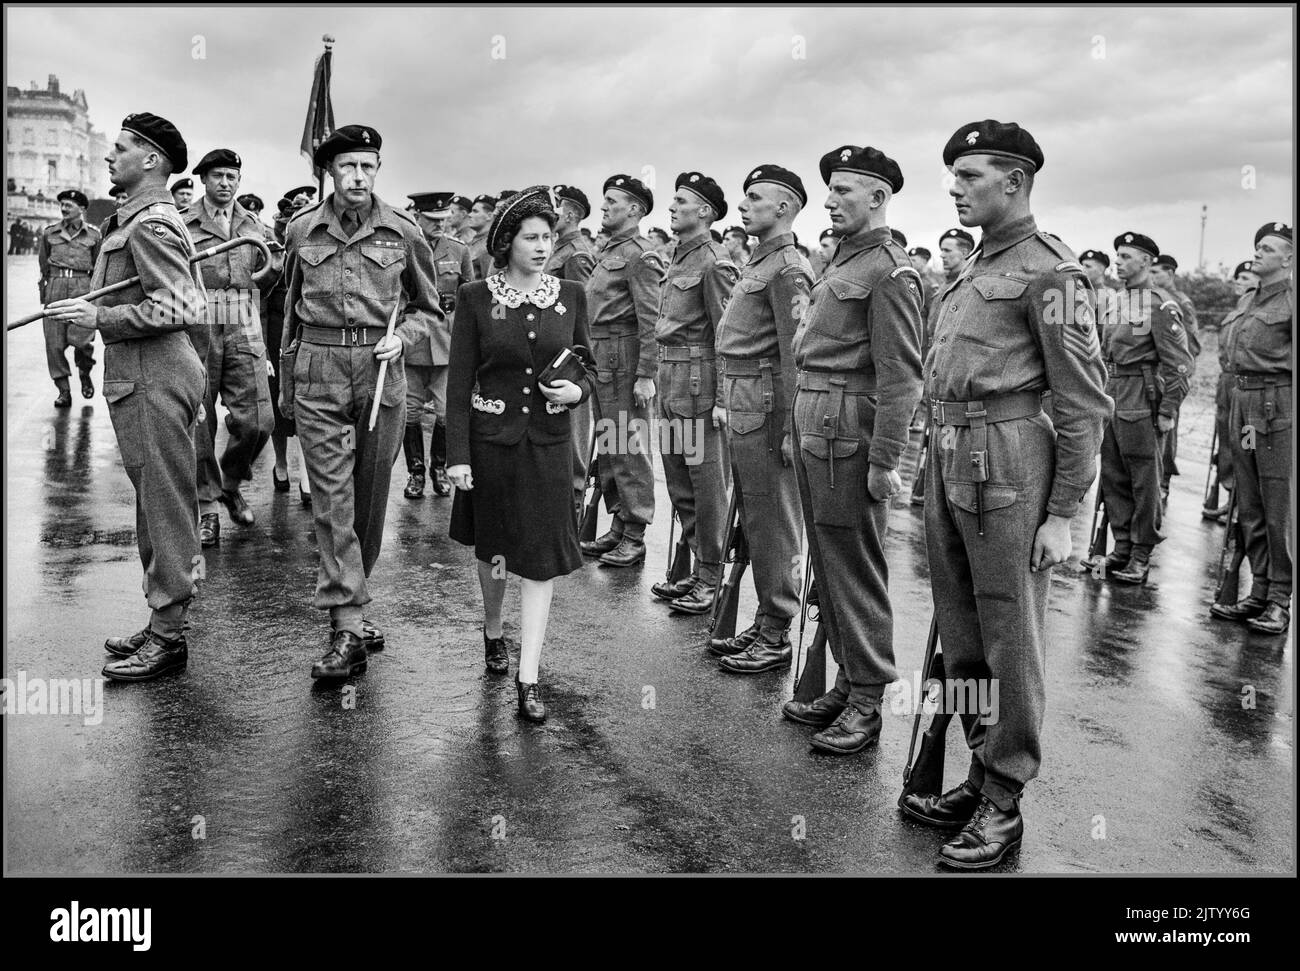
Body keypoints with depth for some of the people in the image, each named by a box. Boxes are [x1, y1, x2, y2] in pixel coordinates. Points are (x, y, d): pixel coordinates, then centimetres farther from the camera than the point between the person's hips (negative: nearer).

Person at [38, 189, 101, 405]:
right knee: (54, 343, -2)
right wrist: (43, 294, 17)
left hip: (82, 285, -2)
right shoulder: (49, 233, 11)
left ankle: (85, 374, 15)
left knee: (81, 339, -16)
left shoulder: (93, 235, 8)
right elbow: (43, 265, 19)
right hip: (55, 286, 2)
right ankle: (64, 391, 7)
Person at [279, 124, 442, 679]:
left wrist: (402, 337, -7)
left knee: (370, 496, 8)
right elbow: (291, 309, 17)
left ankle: (346, 601, 28)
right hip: (318, 373, 0)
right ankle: (347, 628, -6)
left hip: (381, 371, 1)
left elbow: (430, 309, 14)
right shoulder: (302, 229, 6)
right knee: (332, 500, -7)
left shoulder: (403, 233, 2)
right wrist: (285, 383, 20)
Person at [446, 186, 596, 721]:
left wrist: (577, 389, -12)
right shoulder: (476, 298, -5)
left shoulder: (570, 295, 2)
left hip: (547, 442, 1)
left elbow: (588, 368, 11)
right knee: (492, 548, 16)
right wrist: (458, 455, -10)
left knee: (541, 558, -3)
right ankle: (493, 632, 43)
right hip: (491, 440, -1)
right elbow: (459, 381, -6)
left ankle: (528, 679, 2)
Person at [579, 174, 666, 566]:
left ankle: (635, 537, 3)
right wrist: (590, 358, 17)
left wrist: (646, 375, -21)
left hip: (624, 359, -9)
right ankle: (618, 526, 23)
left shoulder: (639, 255, -11)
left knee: (629, 448, -4)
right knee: (609, 446, 13)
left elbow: (651, 321, -17)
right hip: (599, 358, 9)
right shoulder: (608, 251, 17)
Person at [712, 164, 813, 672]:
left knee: (772, 527, -1)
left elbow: (795, 355, -18)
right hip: (742, 409, 10)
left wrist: (790, 429, -20)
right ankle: (764, 624, 26)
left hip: (766, 412, -10)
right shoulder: (757, 263, 17)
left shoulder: (787, 269, -13)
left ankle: (776, 637, 9)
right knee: (752, 520, 15)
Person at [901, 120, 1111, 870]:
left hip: (1007, 462, -8)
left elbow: (1086, 402, -11)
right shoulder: (975, 269, 16)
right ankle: (985, 773, 29)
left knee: (1011, 640, 2)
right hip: (949, 458, 9)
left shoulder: (1050, 271, -8)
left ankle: (1003, 803, 13)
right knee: (960, 635, 15)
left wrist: (1063, 514, -13)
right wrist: (938, 463, 16)